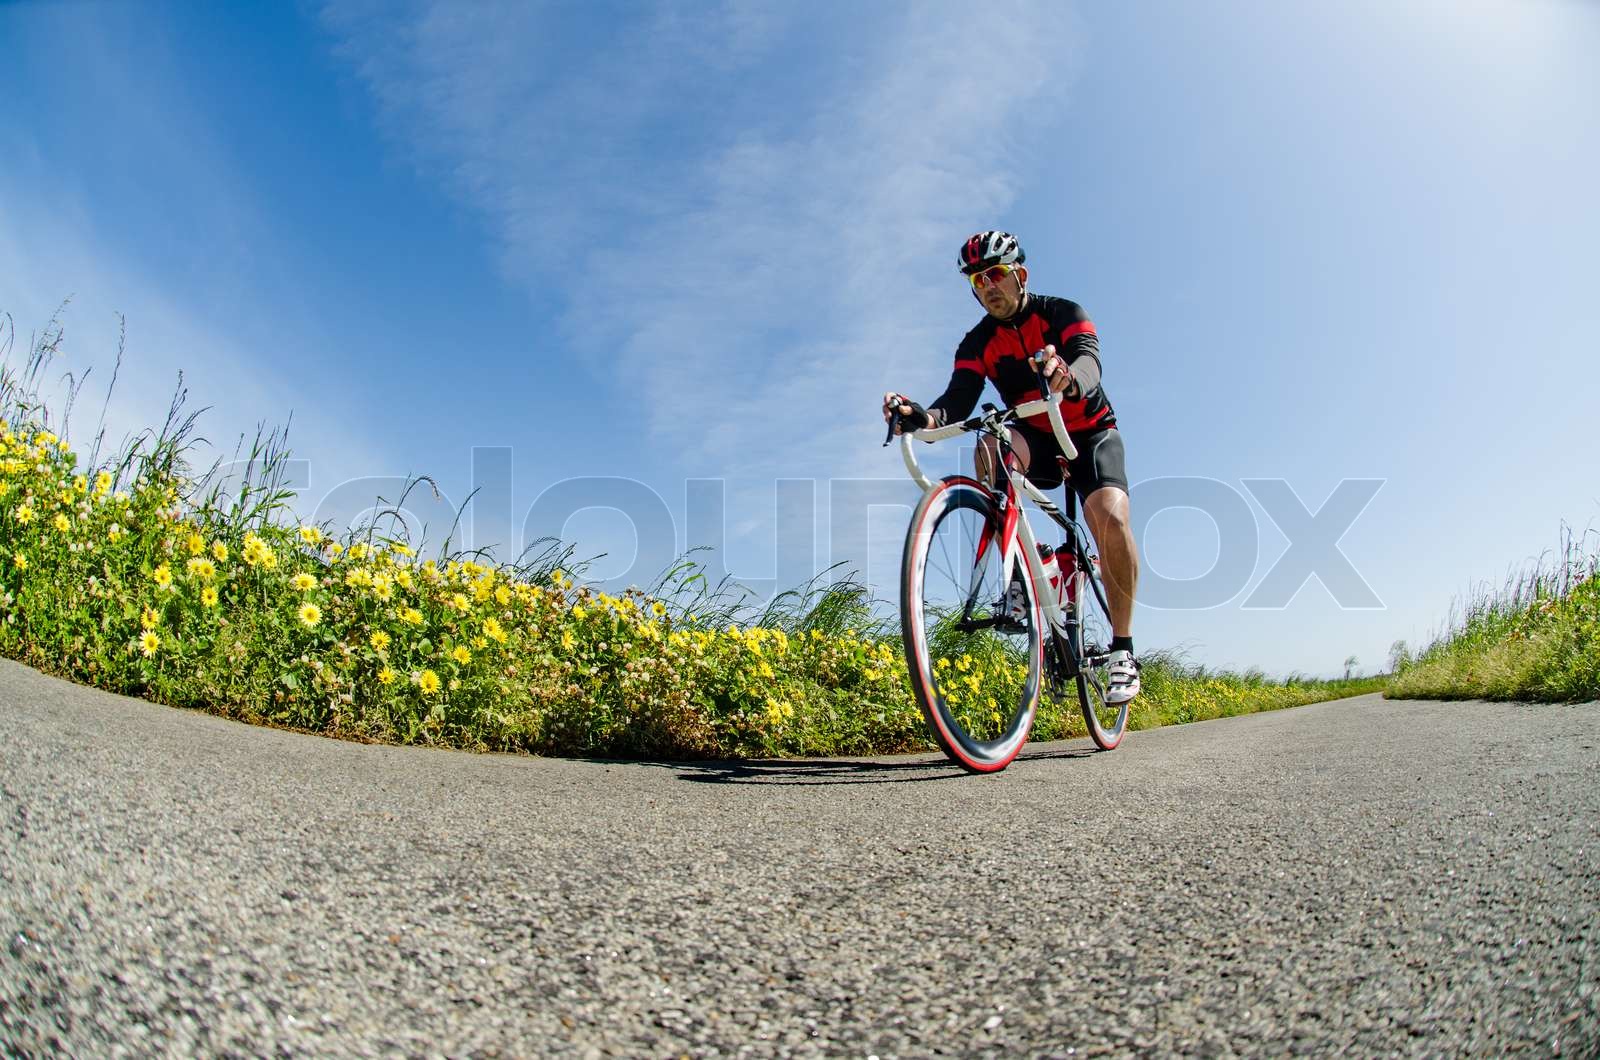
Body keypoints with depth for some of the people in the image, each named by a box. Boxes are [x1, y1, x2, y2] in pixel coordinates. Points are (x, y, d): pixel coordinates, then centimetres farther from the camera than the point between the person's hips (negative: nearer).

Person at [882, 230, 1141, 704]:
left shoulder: (1062, 312, -14)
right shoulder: (978, 343, -7)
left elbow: (1089, 361, -35)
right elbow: (960, 399, -23)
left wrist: (1068, 378, -60)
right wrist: (925, 416, -46)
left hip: (1090, 434, -2)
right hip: (1035, 442, 2)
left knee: (1110, 516, -30)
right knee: (991, 448, -34)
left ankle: (1122, 649, -15)